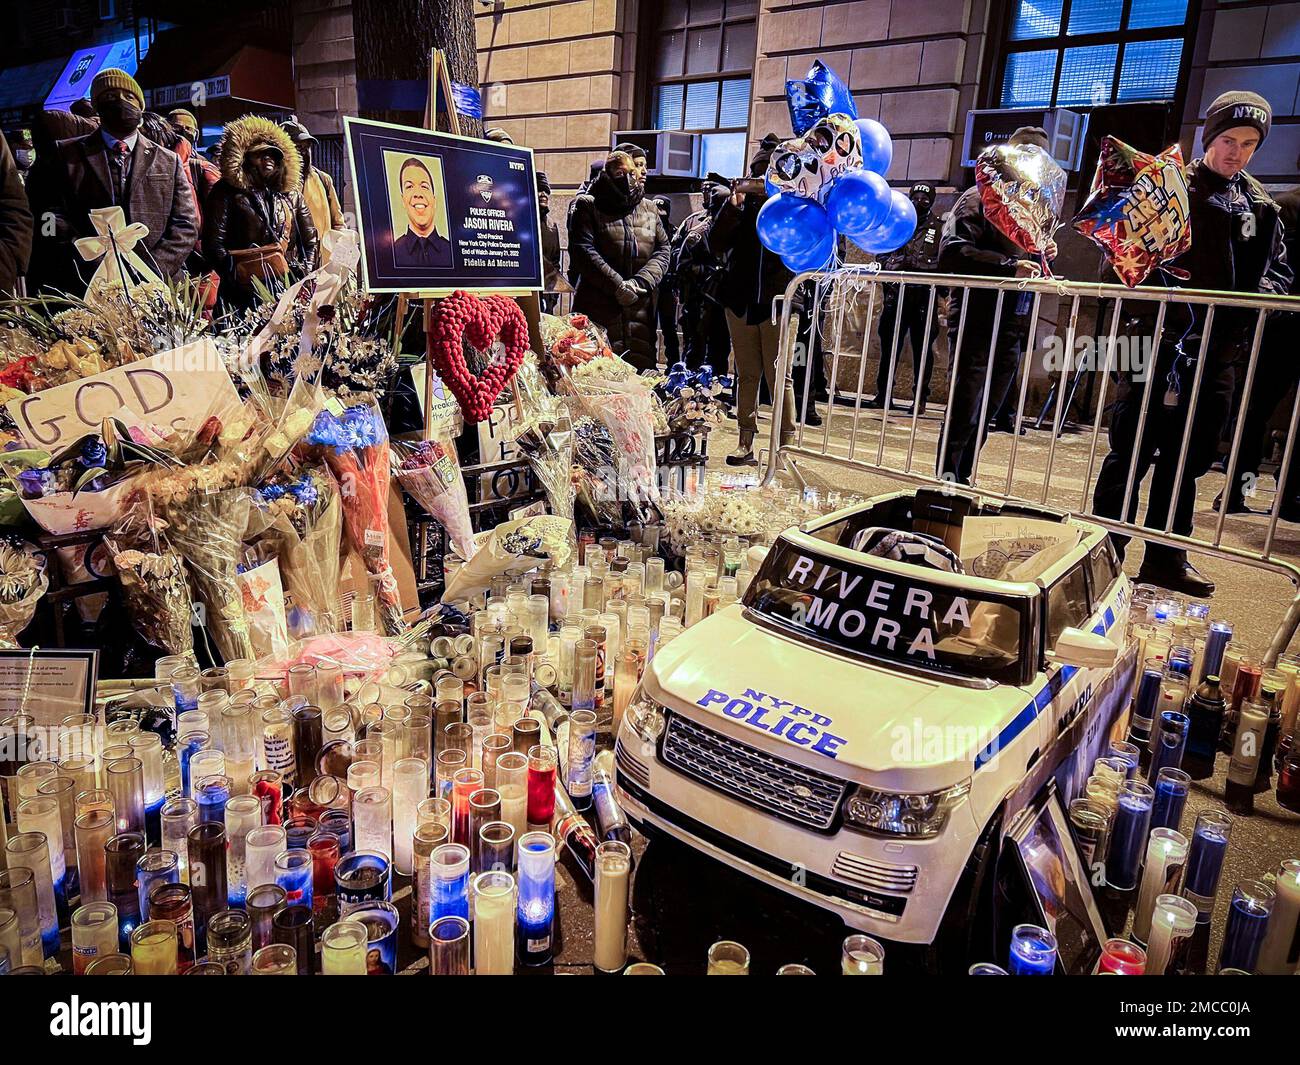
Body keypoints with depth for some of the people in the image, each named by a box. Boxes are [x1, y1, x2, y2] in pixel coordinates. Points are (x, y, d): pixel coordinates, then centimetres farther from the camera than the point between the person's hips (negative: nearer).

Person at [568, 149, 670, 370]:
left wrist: (640, 283, -8)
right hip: (597, 308, -3)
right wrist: (617, 285, -14)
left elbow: (663, 251, 9)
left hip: (640, 310, 4)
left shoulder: (649, 209, 17)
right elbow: (582, 251, -7)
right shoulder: (589, 206, 5)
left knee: (640, 369, 0)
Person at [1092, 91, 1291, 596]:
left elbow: (1278, 269, 17)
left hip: (1219, 351, 6)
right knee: (1133, 452, -4)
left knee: (1188, 458, 12)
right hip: (1160, 342, -6)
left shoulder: (1260, 206, 16)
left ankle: (1166, 558, 22)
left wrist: (1261, 294, -4)